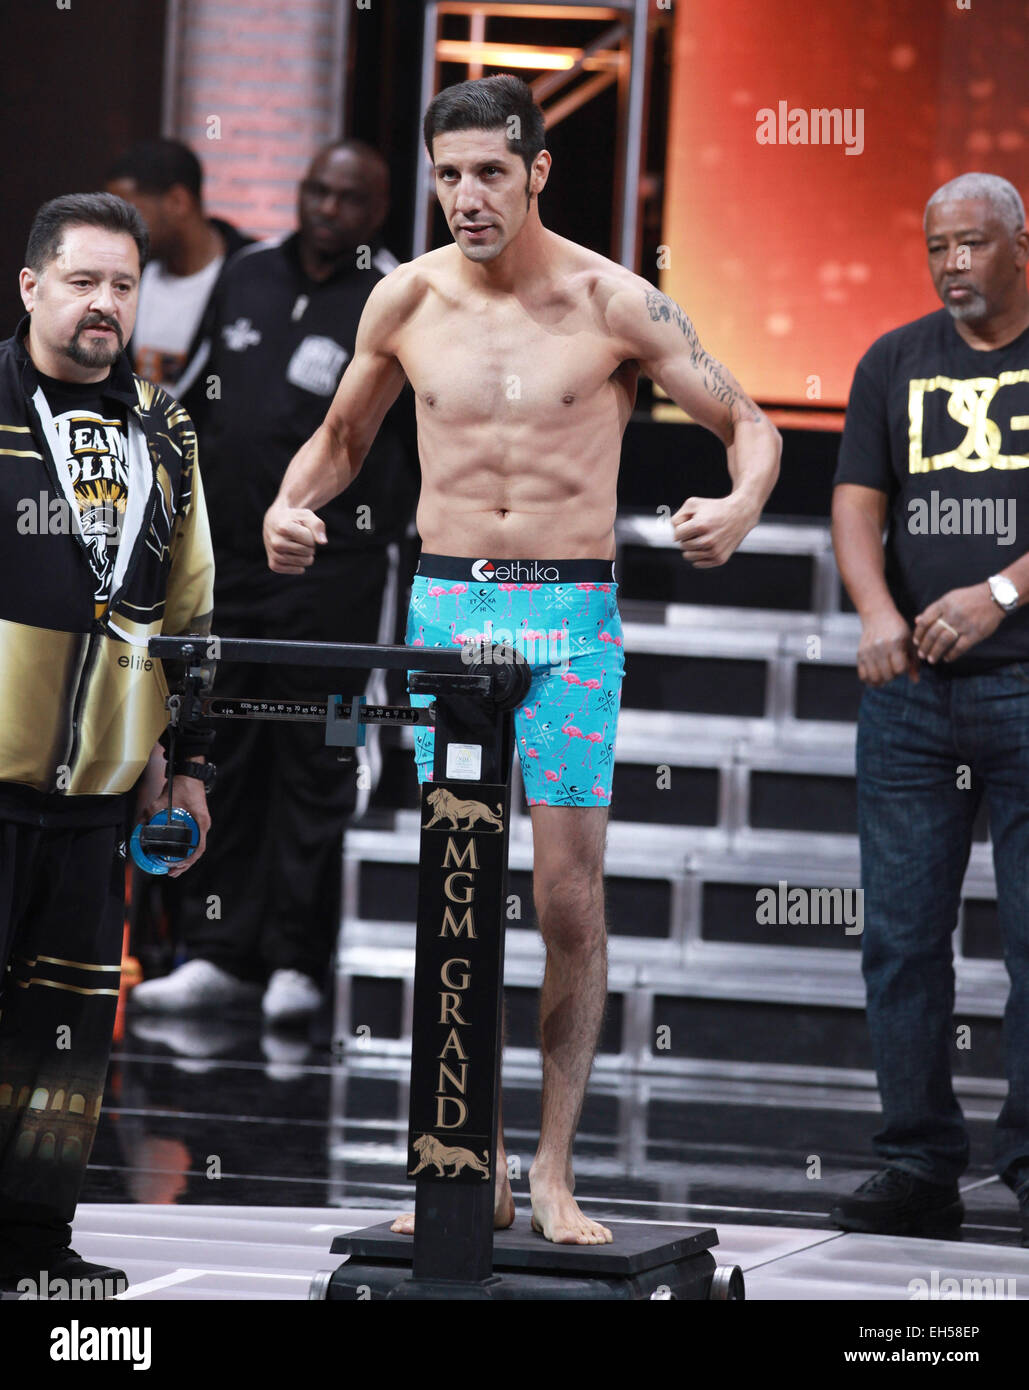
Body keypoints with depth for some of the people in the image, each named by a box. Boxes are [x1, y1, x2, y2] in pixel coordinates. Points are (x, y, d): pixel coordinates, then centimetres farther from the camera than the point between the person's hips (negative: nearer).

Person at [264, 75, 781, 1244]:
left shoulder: (612, 303, -5)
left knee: (570, 897, -3)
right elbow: (342, 435, 20)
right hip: (446, 605, 2)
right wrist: (292, 504, -1)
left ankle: (555, 1168, 7)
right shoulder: (406, 302, 3)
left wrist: (738, 507, -20)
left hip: (571, 616, -2)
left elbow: (747, 423, 1)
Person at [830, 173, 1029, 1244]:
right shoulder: (896, 363, 12)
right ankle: (917, 1165, 8)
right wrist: (878, 614, -13)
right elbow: (856, 504, 5)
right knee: (901, 934, 2)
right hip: (909, 686, 3)